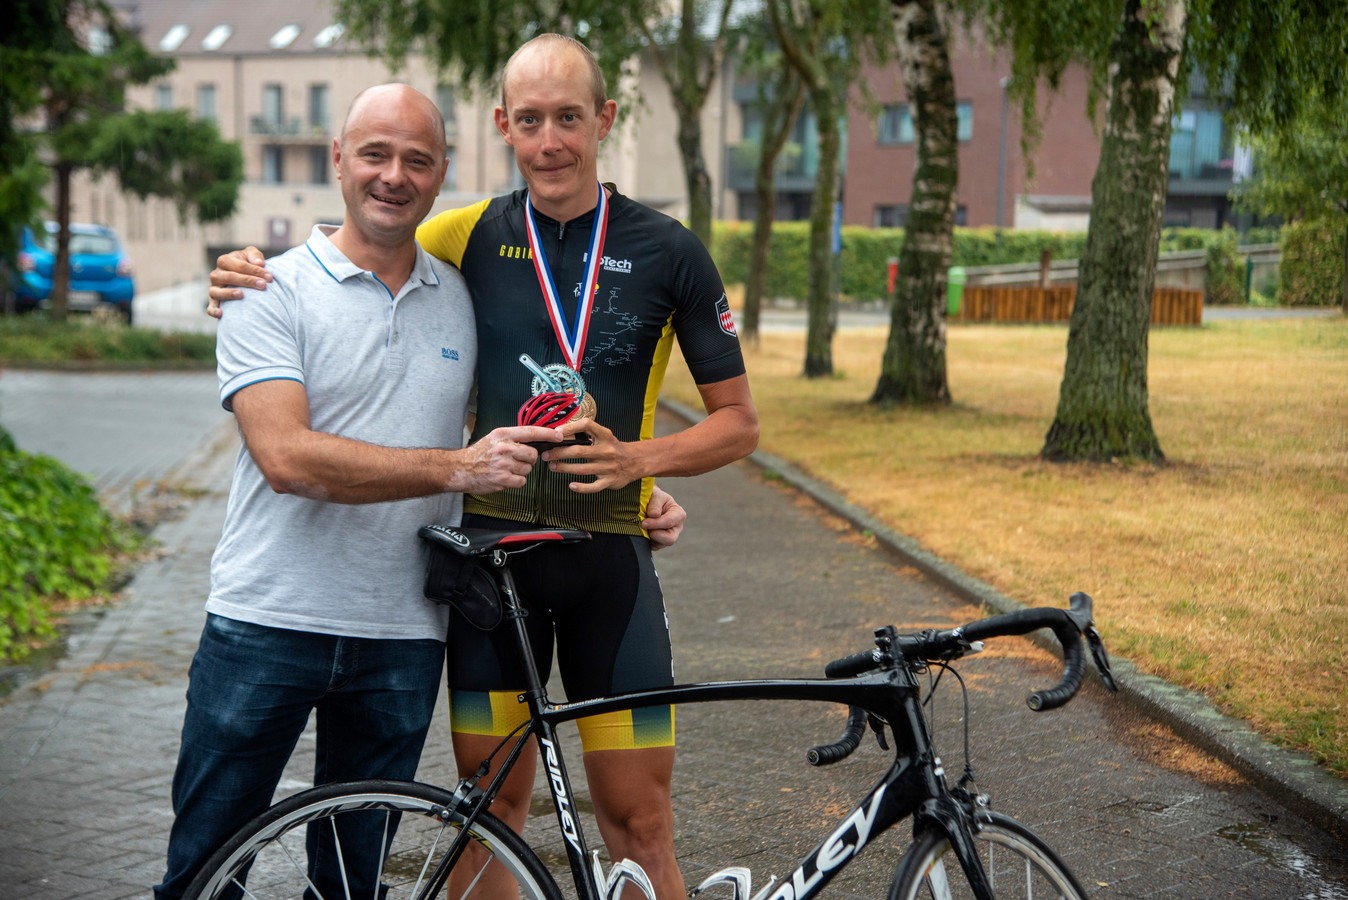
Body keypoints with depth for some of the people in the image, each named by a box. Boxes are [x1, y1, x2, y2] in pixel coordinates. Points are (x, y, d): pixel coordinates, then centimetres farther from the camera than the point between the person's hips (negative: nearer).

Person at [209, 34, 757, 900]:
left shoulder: (667, 251, -1)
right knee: (491, 806, 8)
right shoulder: (470, 237, 3)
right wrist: (251, 275, -1)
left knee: (639, 819, 0)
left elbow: (739, 421, 3)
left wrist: (636, 457, -15)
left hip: (607, 557, -1)